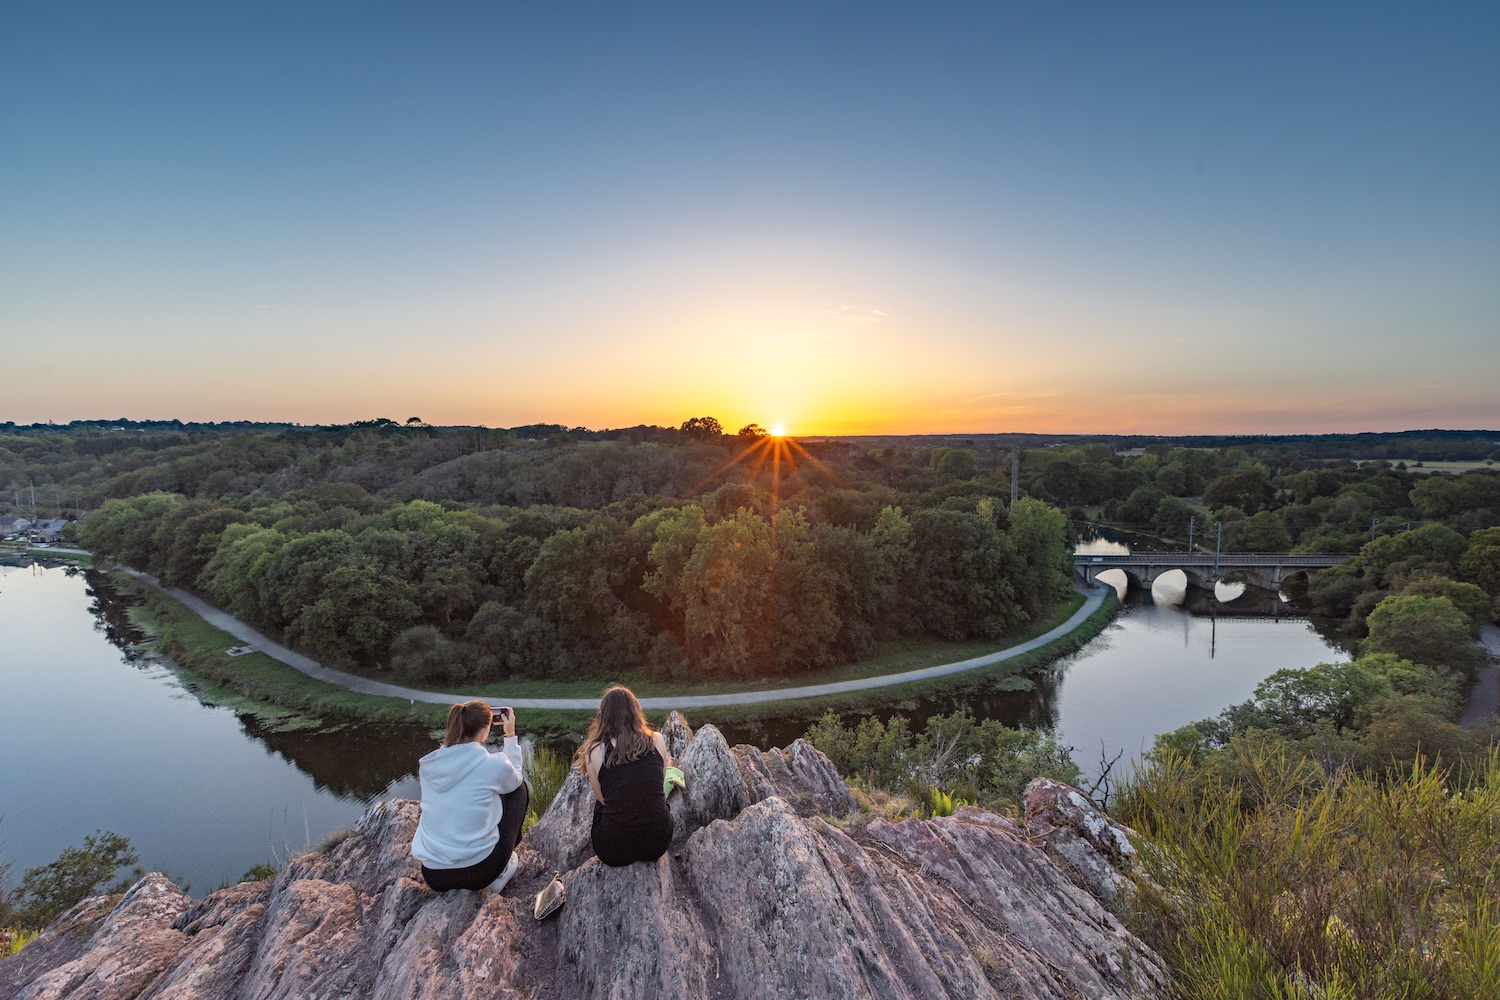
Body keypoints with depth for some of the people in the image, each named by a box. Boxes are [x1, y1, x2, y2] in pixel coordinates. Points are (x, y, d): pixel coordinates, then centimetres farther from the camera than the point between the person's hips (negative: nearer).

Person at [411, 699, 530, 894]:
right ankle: (501, 870, 22)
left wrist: (466, 724, 21)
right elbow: (514, 780, 11)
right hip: (478, 871, -5)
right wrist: (510, 735, 13)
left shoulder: (427, 765, -1)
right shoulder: (493, 764, -13)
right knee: (520, 788, 16)